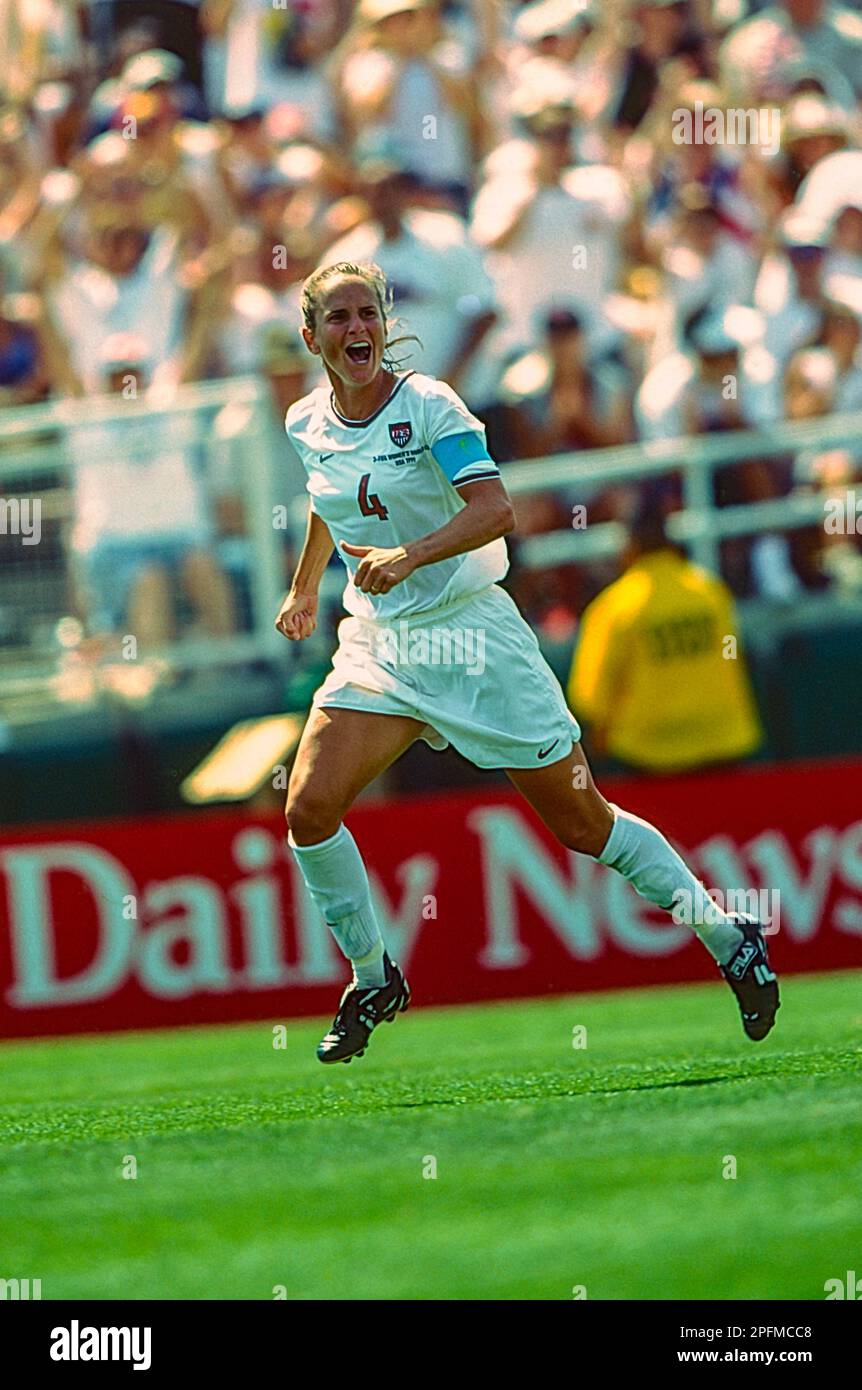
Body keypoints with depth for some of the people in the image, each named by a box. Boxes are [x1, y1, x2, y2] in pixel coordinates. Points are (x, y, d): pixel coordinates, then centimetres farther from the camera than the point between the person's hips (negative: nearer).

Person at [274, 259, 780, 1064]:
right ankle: (372, 979, 7)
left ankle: (728, 940, 16)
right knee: (309, 809, -13)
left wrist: (407, 557, -38)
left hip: (468, 631, -5)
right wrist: (305, 589, 38)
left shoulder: (428, 406, -13)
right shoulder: (307, 424, 4)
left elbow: (494, 510, -25)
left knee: (582, 822, 0)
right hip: (378, 643, 5)